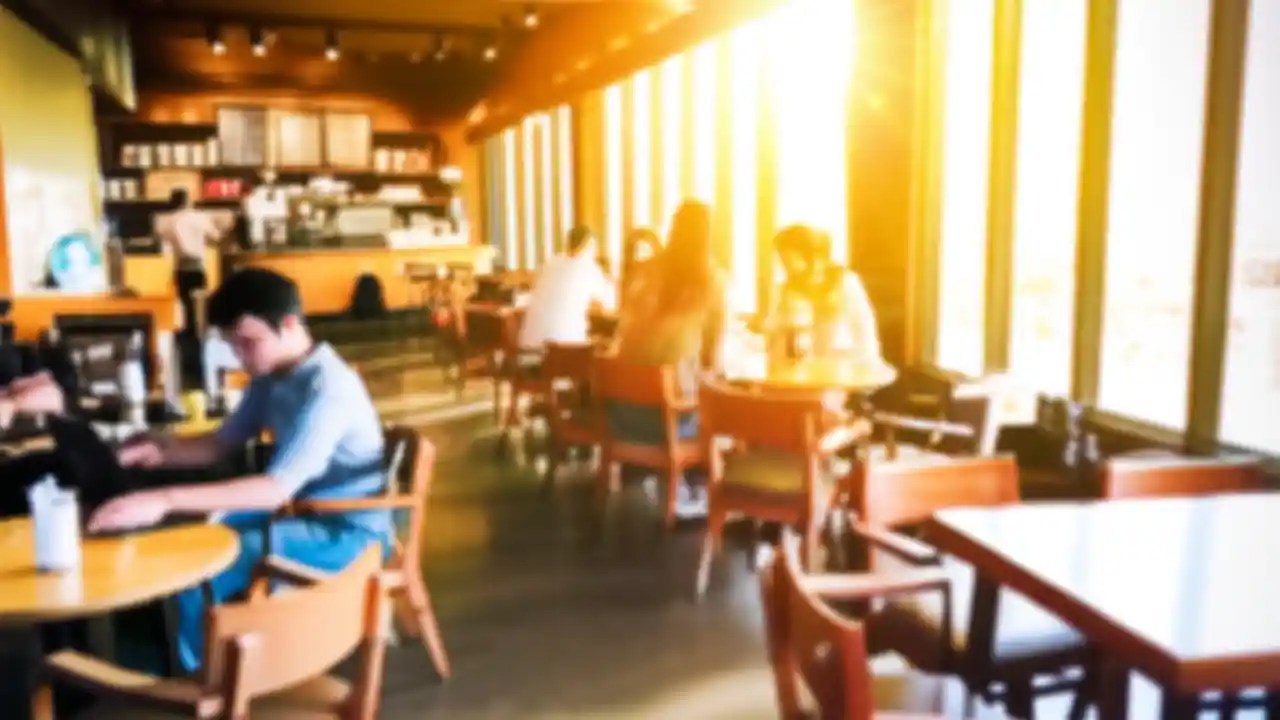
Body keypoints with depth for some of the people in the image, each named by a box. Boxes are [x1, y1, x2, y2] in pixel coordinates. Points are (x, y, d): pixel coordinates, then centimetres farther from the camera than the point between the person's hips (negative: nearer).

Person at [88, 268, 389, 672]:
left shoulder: (329, 389, -28)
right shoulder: (271, 376, 1)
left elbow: (277, 489, -35)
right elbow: (224, 443, 11)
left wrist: (166, 500, -40)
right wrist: (161, 451, -10)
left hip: (347, 530, -9)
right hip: (303, 510, 9)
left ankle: (199, 676, 6)